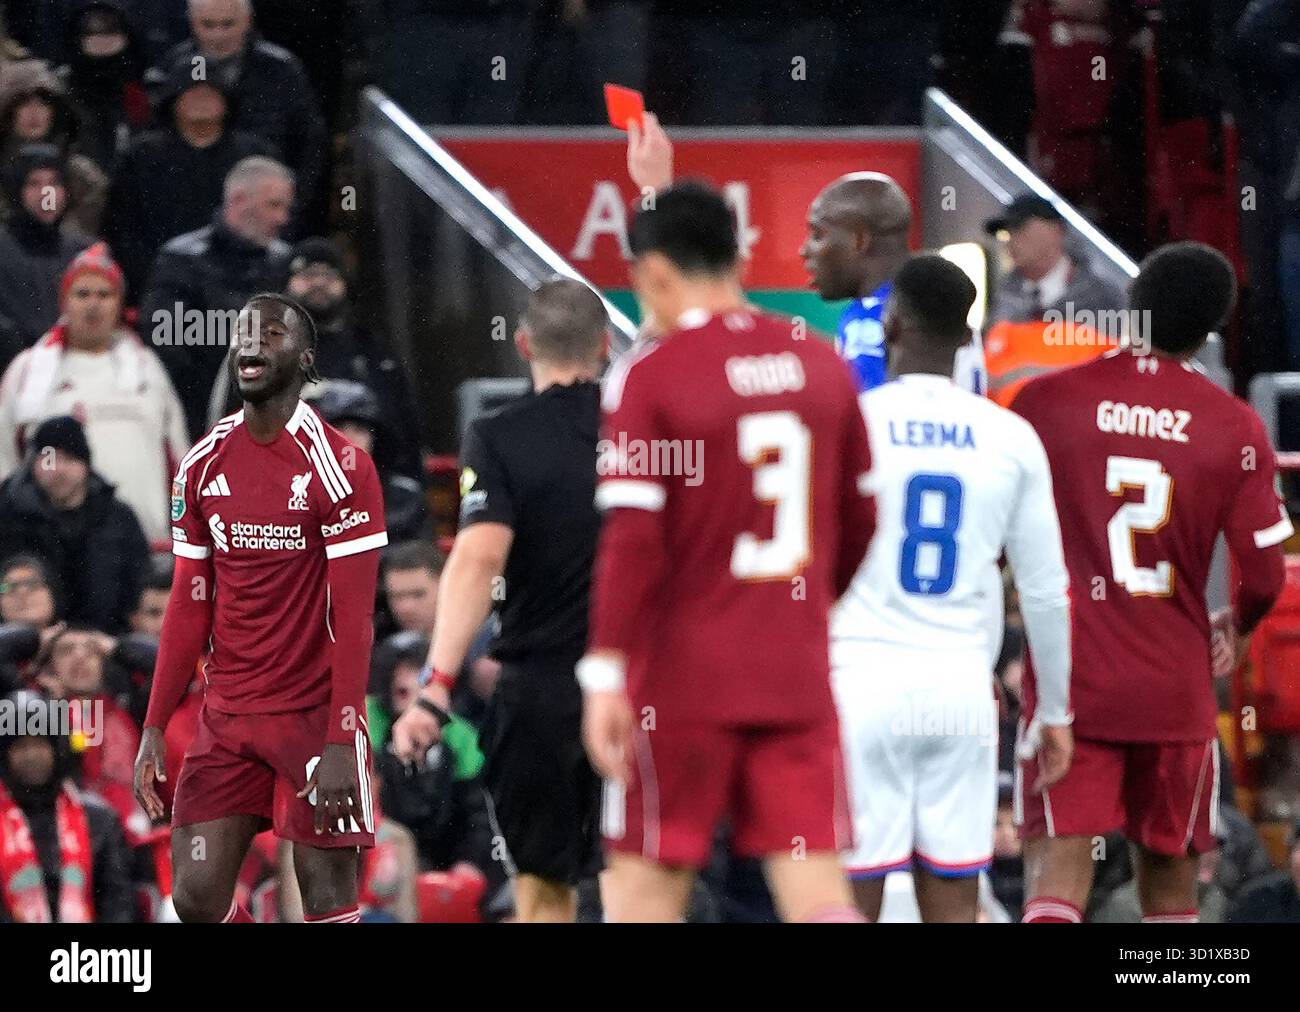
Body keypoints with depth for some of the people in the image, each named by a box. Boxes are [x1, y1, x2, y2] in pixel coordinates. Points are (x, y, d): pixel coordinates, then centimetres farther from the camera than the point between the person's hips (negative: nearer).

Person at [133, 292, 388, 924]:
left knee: (328, 906, -4)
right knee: (196, 897, 0)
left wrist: (342, 743, -18)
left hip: (313, 717, -5)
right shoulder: (202, 467, 8)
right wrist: (154, 728, 5)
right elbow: (190, 608, 11)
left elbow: (353, 617, -12)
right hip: (225, 722, 6)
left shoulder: (339, 467, -10)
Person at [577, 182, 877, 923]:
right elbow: (861, 521, 14)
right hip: (799, 672, 4)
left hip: (684, 677, -4)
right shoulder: (822, 365, 7)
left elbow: (633, 540, -14)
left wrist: (607, 673, -13)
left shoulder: (650, 375, -9)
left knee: (644, 885, 7)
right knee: (816, 888, 0)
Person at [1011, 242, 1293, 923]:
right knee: (1168, 872, 16)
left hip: (1068, 686, -1)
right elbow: (1263, 576, -3)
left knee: (1059, 866, -8)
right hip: (1176, 688, 1)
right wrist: (1235, 630, 20)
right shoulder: (1236, 428, -3)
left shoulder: (1046, 401, -4)